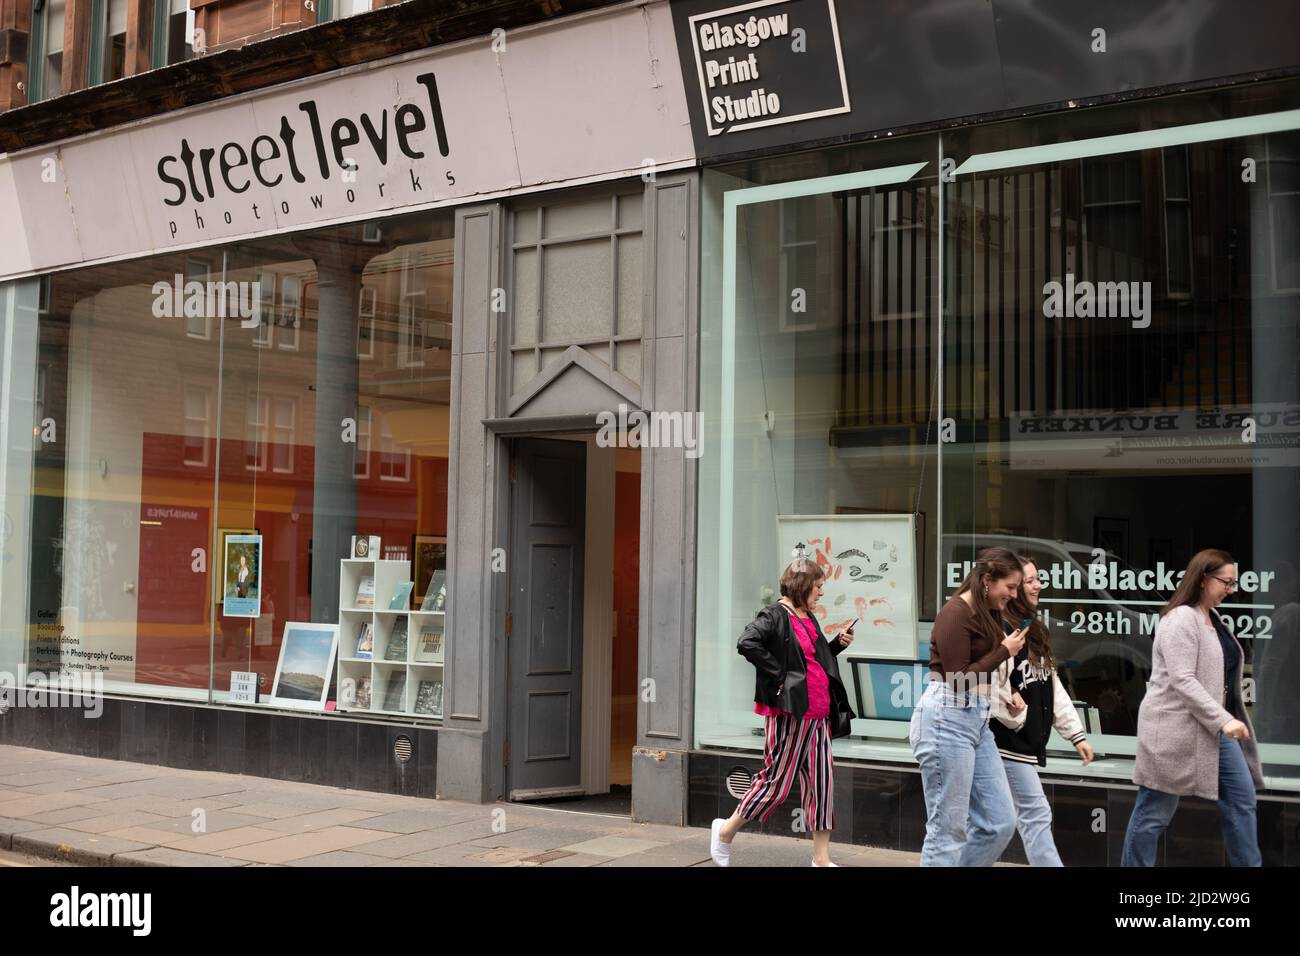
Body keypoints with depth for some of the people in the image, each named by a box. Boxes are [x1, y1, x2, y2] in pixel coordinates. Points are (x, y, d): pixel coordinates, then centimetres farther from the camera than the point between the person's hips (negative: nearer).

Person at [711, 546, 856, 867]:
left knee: (821, 781, 7)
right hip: (789, 714, -8)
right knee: (776, 781, 0)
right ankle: (726, 831, 19)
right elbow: (746, 643, -27)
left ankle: (821, 858, 13)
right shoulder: (775, 617, -12)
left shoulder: (809, 619, 15)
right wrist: (778, 675, -23)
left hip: (818, 715, 8)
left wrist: (838, 644, 10)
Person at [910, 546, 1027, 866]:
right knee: (948, 830, -3)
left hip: (977, 718, 9)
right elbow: (958, 679, -18)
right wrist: (1004, 651, -12)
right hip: (947, 718, -9)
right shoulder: (955, 614, -13)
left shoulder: (988, 614, 14)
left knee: (1000, 823, 8)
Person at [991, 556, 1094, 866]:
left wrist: (1076, 734, 12)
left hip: (1028, 739, 9)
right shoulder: (998, 628, -16)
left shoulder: (1032, 629, 14)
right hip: (1009, 739, -9)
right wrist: (1016, 719, -11)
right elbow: (988, 685, -23)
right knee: (1036, 814, -7)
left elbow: (1053, 687, 15)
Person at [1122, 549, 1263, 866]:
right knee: (1155, 812, 0)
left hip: (1214, 726, 10)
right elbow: (1182, 680, -24)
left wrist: (1225, 720, 18)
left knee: (1242, 799, 9)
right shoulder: (1181, 619, -16)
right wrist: (1224, 720, -27)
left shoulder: (1212, 618, 13)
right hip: (1176, 728, -10)